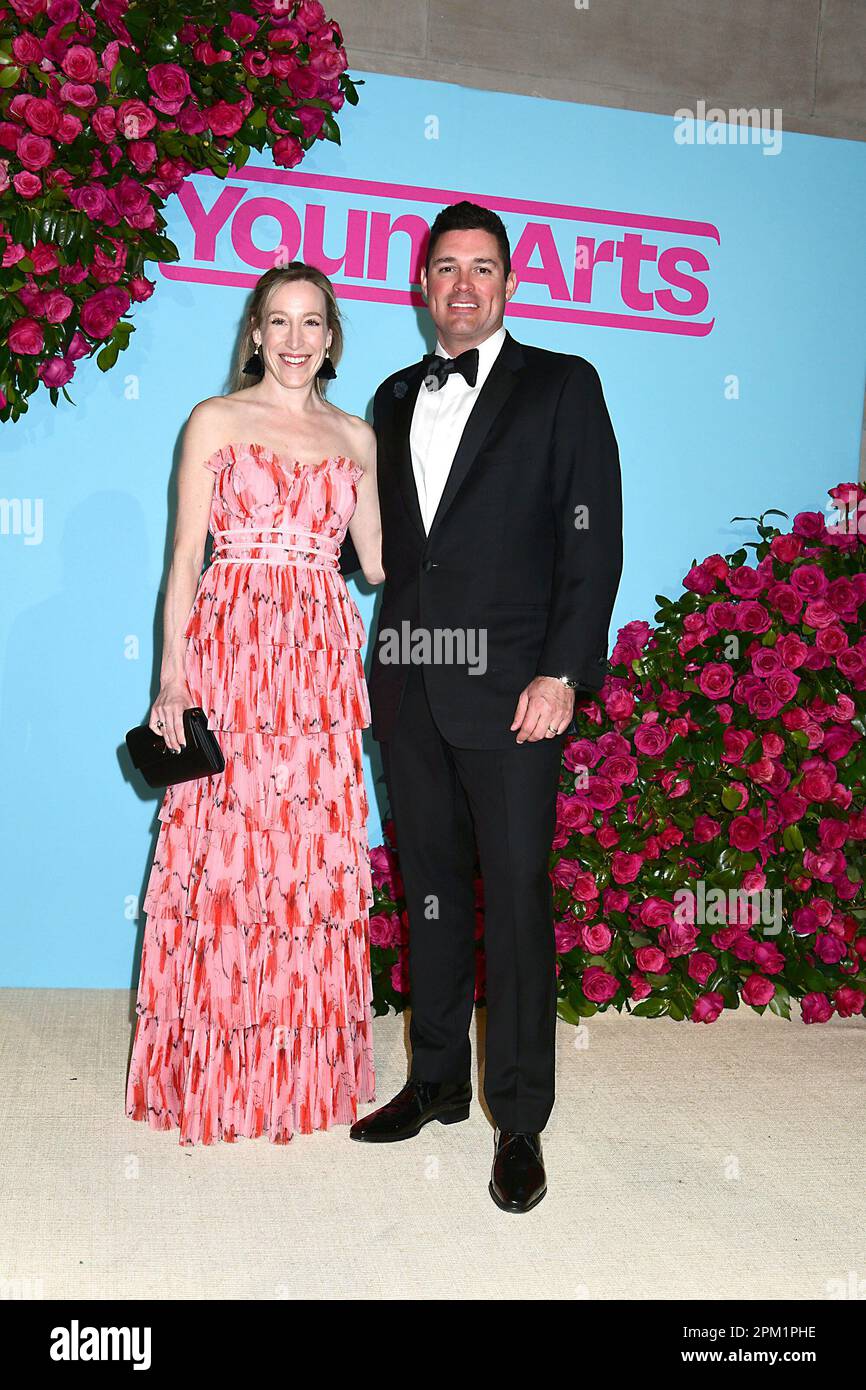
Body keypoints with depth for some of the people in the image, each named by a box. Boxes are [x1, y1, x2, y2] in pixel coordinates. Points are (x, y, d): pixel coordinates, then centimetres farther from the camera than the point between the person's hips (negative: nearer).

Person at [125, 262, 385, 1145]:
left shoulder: (356, 437, 15)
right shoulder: (215, 421, 7)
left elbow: (379, 562, 12)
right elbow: (185, 556, 1)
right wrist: (171, 676, -7)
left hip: (321, 658, 3)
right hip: (229, 650, -2)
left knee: (314, 855, 3)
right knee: (224, 848, -3)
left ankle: (307, 1066, 17)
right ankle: (214, 1074, 12)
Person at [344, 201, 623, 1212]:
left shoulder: (562, 386, 2)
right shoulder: (394, 399, 17)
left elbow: (594, 540, -5)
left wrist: (561, 673, -13)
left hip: (509, 687, -5)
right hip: (407, 684, 5)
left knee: (515, 900, -1)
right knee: (429, 890, 13)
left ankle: (520, 1119, 13)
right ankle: (436, 1082, 28)